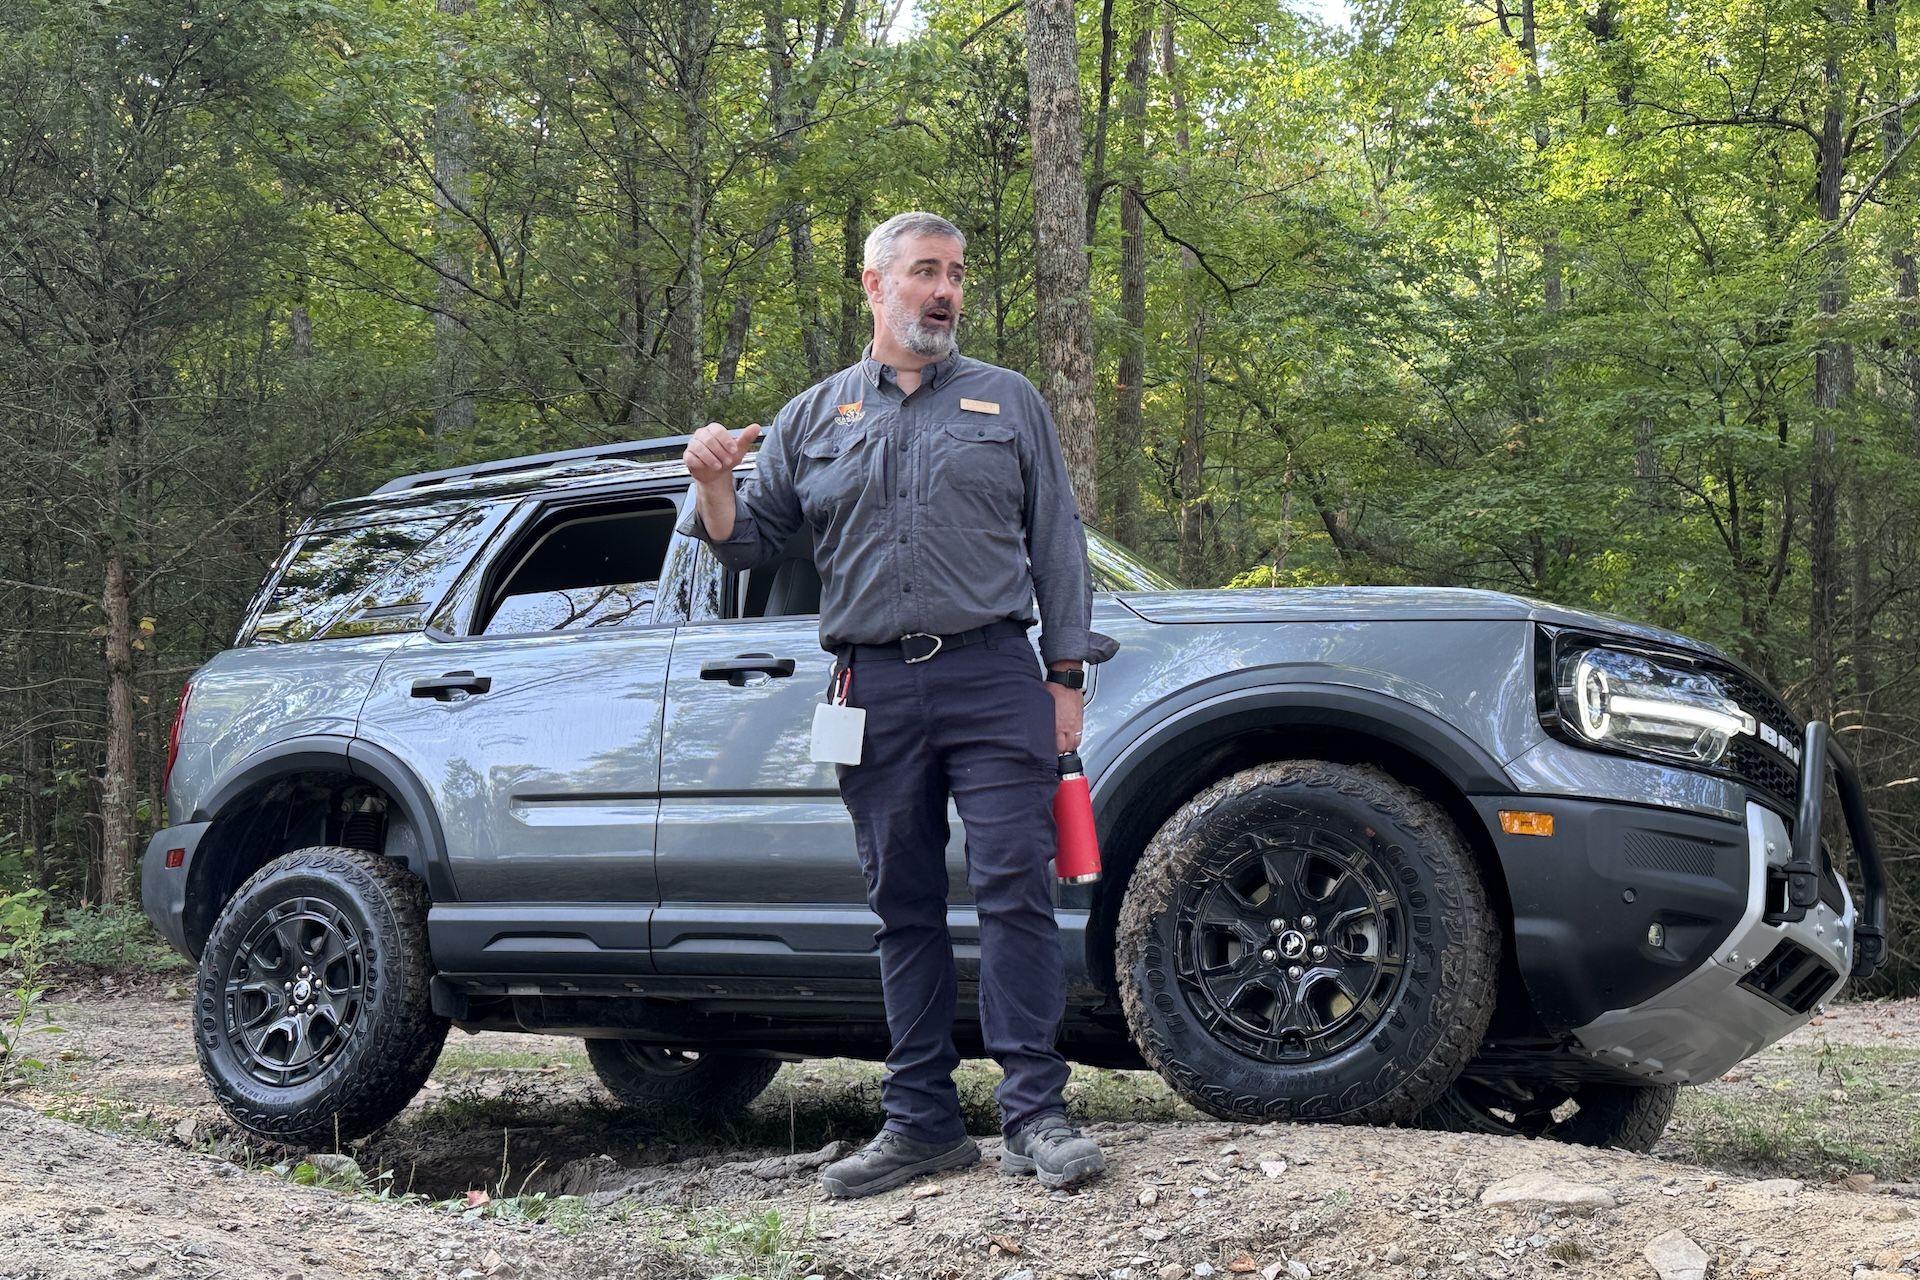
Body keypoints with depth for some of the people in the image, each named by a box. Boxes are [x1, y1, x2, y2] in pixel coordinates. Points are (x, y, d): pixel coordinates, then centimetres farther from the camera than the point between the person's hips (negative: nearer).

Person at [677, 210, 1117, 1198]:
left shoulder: (1009, 402, 13)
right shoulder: (813, 418, 15)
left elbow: (1056, 545, 10)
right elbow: (750, 543, 15)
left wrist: (1066, 676, 2)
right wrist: (712, 485, -7)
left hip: (992, 679, -2)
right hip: (873, 691, 2)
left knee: (1014, 889, -8)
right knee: (904, 909, 6)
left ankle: (1034, 1115, -4)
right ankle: (921, 1123, 12)